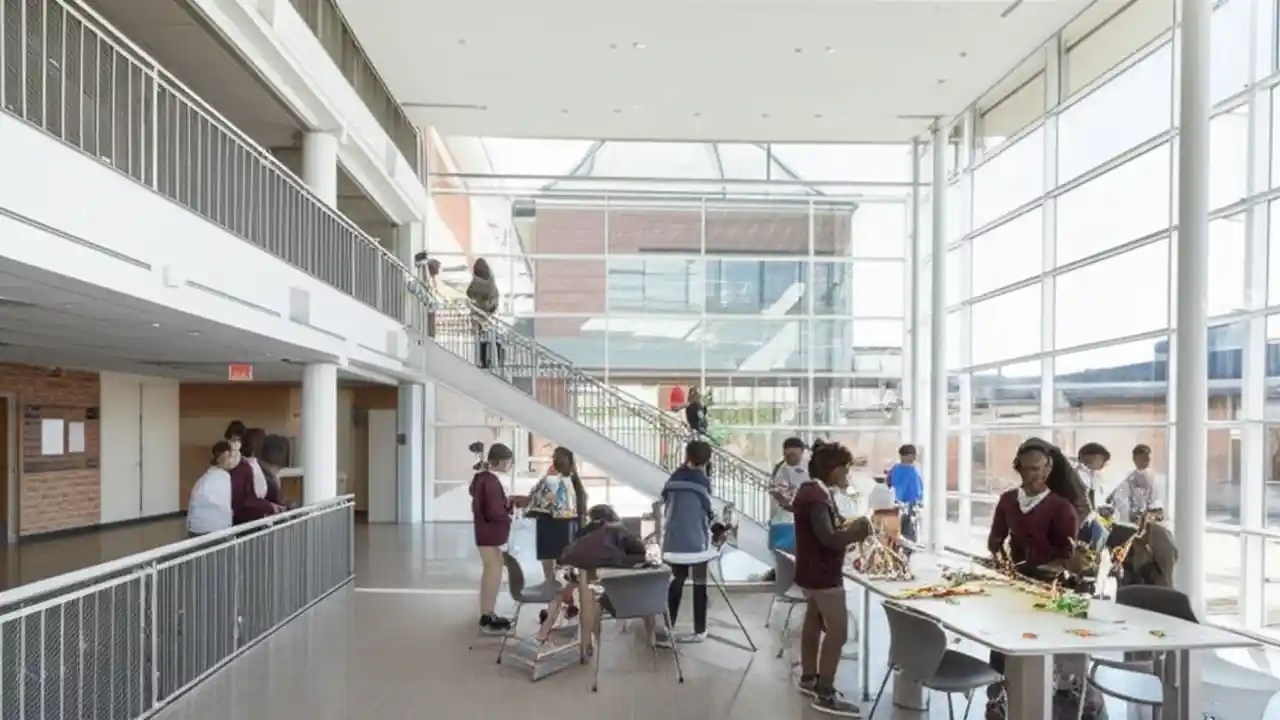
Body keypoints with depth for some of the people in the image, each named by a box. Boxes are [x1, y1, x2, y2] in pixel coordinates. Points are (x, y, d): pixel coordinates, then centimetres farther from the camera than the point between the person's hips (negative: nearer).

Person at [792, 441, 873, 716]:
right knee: (837, 631, -4)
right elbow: (828, 538, -29)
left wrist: (846, 526, 0)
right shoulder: (816, 496, -24)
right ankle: (825, 695, 3)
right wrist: (859, 531, -18)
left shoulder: (813, 490, 9)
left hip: (814, 571, 11)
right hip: (823, 574, -11)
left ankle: (809, 679, 32)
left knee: (814, 623, 19)